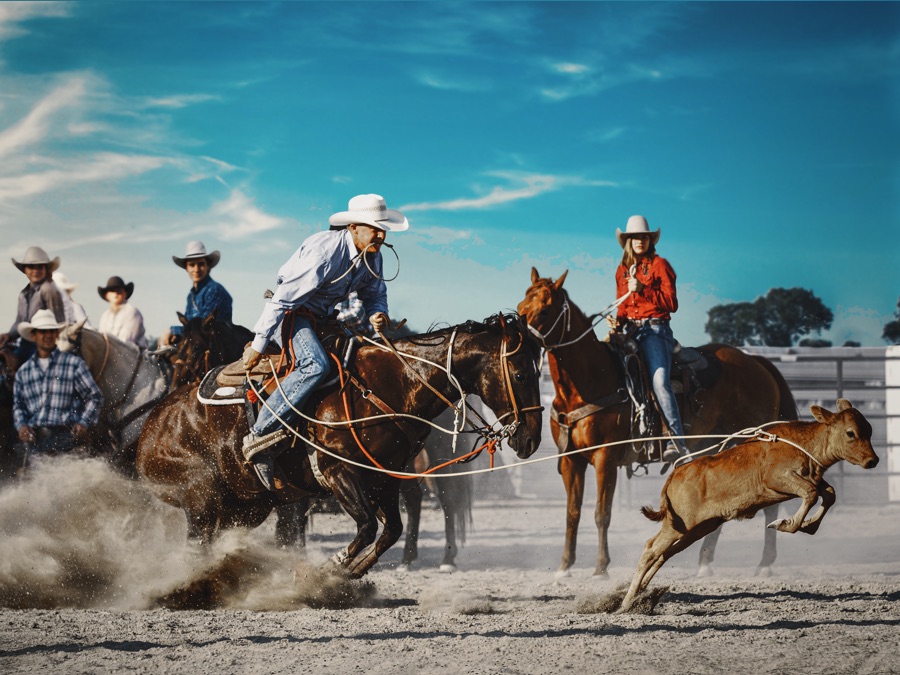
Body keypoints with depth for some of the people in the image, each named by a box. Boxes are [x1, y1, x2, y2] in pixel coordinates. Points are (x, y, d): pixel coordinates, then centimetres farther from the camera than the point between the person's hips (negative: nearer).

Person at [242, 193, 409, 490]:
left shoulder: (372, 256, -3)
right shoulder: (324, 251, -27)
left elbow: (374, 294, 14)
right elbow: (283, 298, -25)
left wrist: (376, 314, -13)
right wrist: (258, 346, -23)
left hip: (324, 317, 9)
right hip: (292, 312, -9)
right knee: (316, 365, -32)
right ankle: (259, 435, -34)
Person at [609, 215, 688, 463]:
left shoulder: (659, 264, 5)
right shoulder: (622, 270, 21)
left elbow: (671, 303, -3)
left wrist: (642, 290, -14)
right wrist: (617, 321, 5)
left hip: (654, 329, -6)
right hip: (629, 330, 6)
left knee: (659, 379, -26)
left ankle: (676, 442, -33)